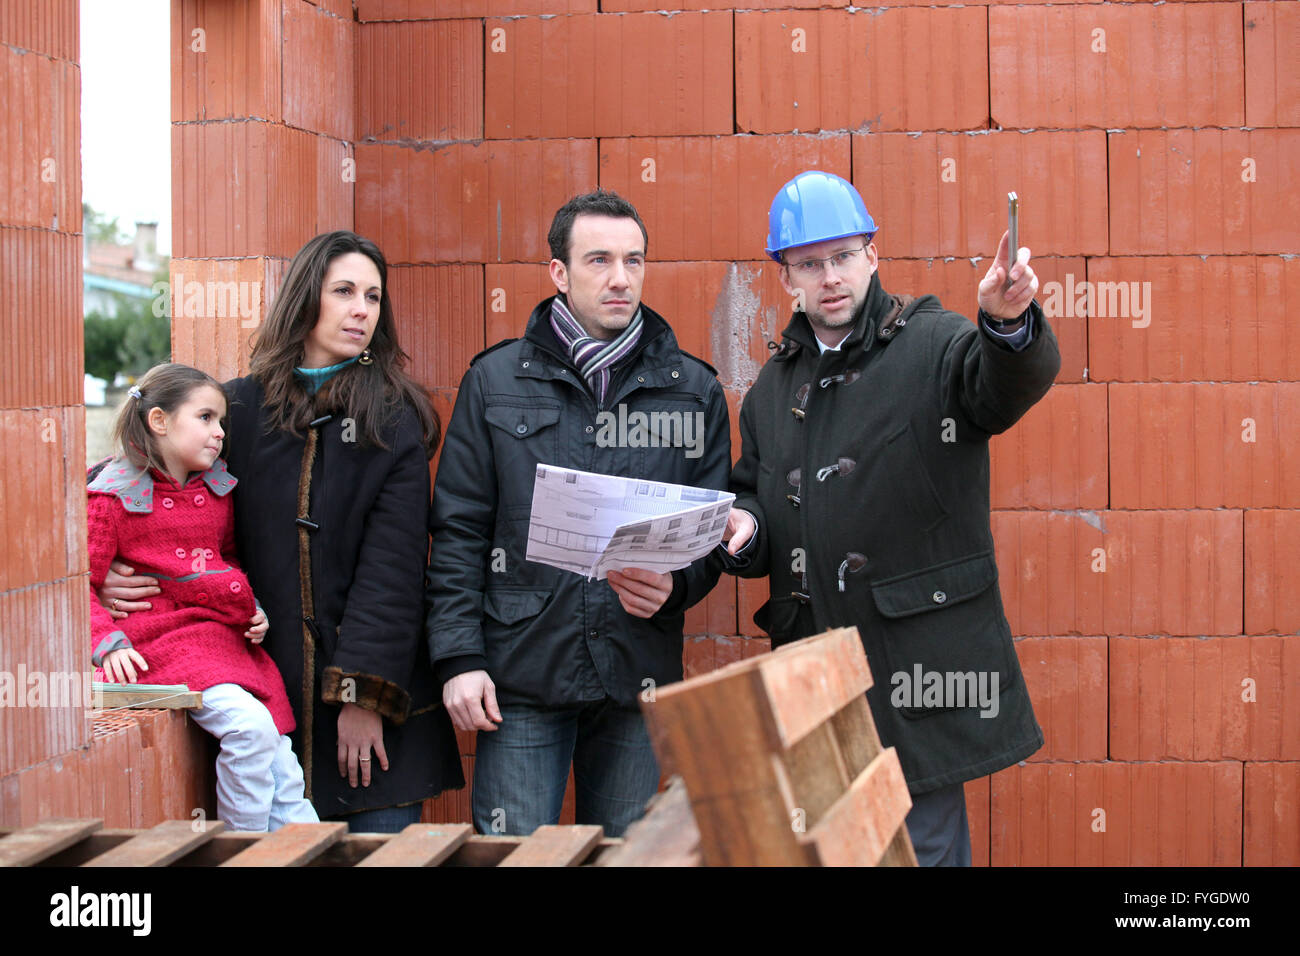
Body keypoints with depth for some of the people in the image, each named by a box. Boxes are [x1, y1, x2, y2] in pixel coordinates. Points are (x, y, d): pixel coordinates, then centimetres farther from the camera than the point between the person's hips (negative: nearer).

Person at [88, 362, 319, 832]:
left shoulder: (219, 489, 15)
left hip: (232, 637, 7)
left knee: (282, 767, -3)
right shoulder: (114, 496, -4)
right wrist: (108, 645, -18)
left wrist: (254, 611, 13)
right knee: (250, 725, -27)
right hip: (168, 642, -7)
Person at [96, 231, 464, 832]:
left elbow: (394, 566, -6)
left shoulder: (394, 420, 1)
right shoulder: (238, 409, 8)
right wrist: (116, 568, -4)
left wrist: (364, 691, -14)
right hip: (265, 690, 2)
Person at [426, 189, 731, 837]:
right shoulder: (495, 381, 4)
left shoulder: (694, 389, 7)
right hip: (520, 679, -2)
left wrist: (675, 585, -12)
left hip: (638, 683, 2)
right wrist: (458, 657, -6)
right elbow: (458, 532, 2)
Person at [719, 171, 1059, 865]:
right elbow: (753, 492, 23)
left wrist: (1009, 323, -47)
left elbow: (1008, 387, -25)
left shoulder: (933, 345, -4)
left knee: (924, 845, 0)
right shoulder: (775, 386, 14)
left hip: (918, 669, -6)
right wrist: (742, 526, -1)